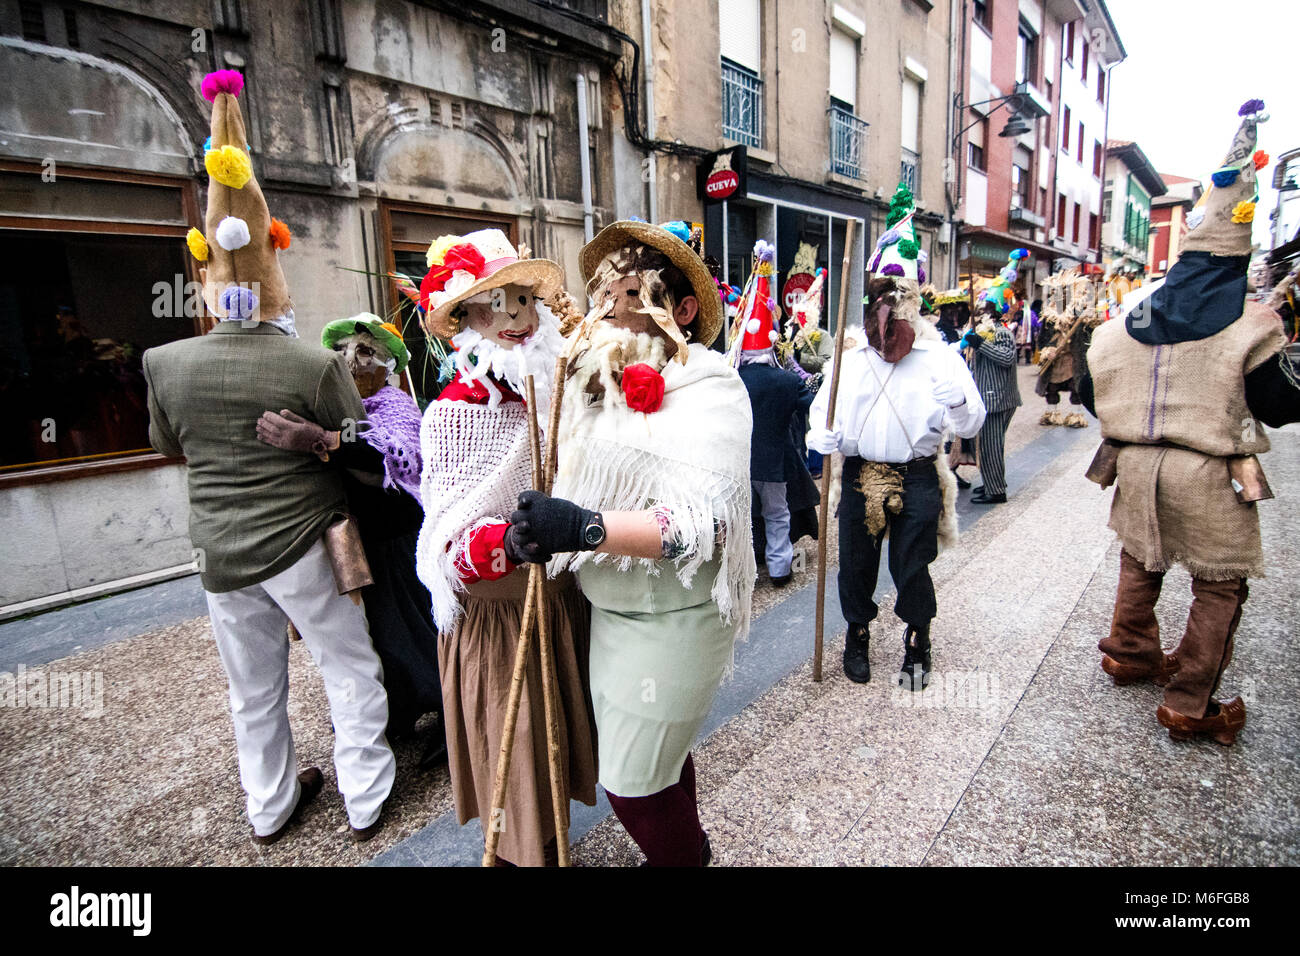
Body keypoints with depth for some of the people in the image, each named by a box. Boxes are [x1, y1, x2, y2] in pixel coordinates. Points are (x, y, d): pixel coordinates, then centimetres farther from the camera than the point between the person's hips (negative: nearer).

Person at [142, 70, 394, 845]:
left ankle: (270, 807, 40)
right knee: (350, 670, 14)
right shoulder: (316, 365, -20)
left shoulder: (166, 363, -9)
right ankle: (365, 797, 28)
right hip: (304, 542, -3)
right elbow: (356, 443, -6)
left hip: (222, 550, 4)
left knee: (255, 690, 20)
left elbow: (169, 444, 9)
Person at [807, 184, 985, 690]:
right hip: (860, 477, 2)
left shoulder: (937, 355, -3)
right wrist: (822, 442, -11)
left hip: (917, 480, -2)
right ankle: (857, 637, 36)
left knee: (912, 569, 7)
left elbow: (970, 422, -8)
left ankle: (917, 647, 31)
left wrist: (955, 387, -28)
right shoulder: (851, 354, 3)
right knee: (855, 564, 12)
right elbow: (825, 407, 9)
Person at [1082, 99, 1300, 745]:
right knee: (1220, 585, 9)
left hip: (1136, 464, 5)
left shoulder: (1126, 322, 3)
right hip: (1208, 473, -4)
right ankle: (1189, 706, 14)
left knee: (1140, 560, 24)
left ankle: (1129, 654, 39)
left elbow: (1092, 395, 10)